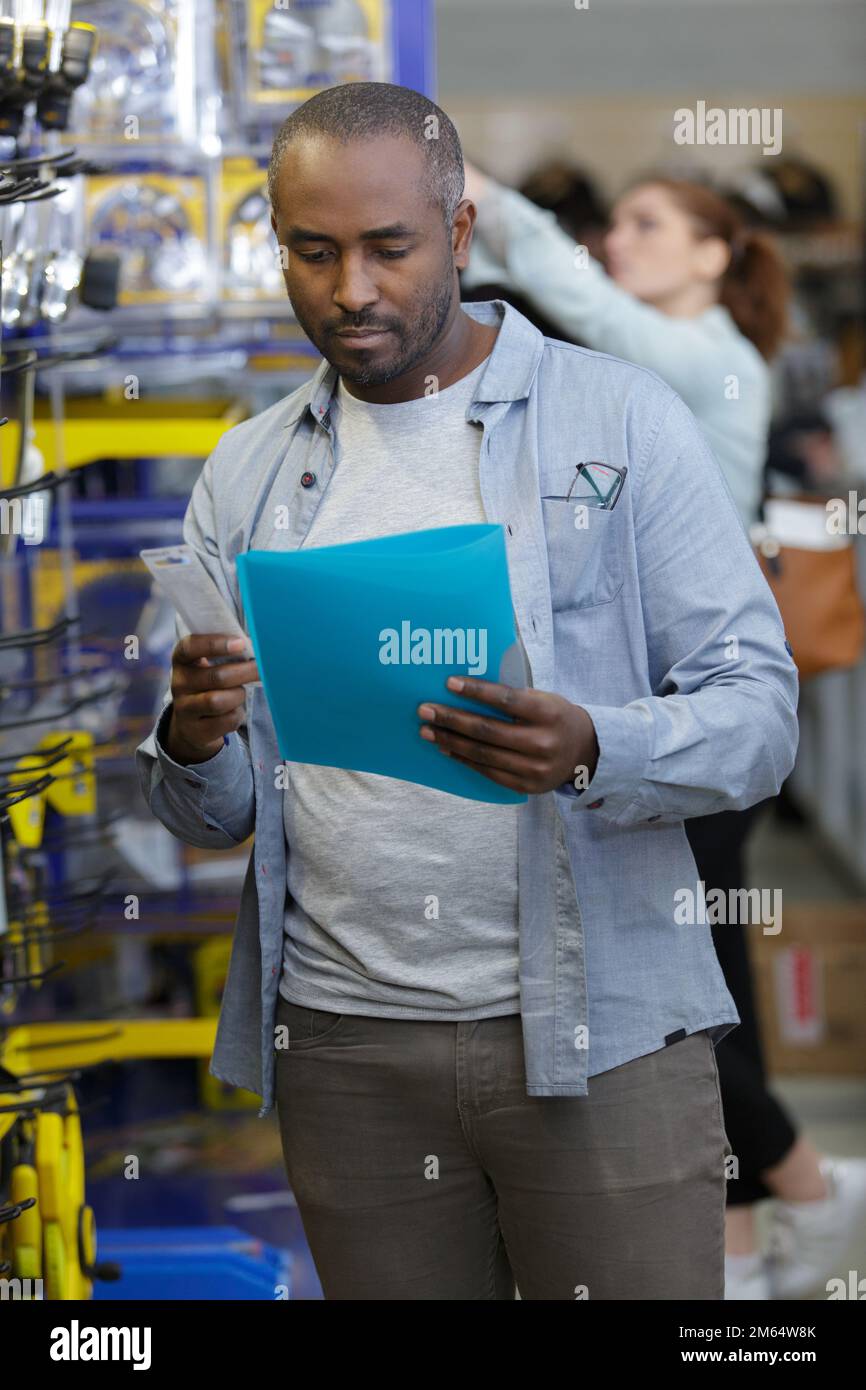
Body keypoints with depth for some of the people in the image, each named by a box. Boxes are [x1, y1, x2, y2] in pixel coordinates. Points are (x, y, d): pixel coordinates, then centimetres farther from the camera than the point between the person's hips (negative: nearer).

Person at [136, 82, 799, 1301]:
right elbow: (215, 815, 11)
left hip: (597, 1031, -3)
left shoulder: (621, 421, 0)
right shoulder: (247, 477, 11)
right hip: (345, 1048, 3)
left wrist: (591, 750, -25)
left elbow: (758, 710, -6)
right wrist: (195, 745, -13)